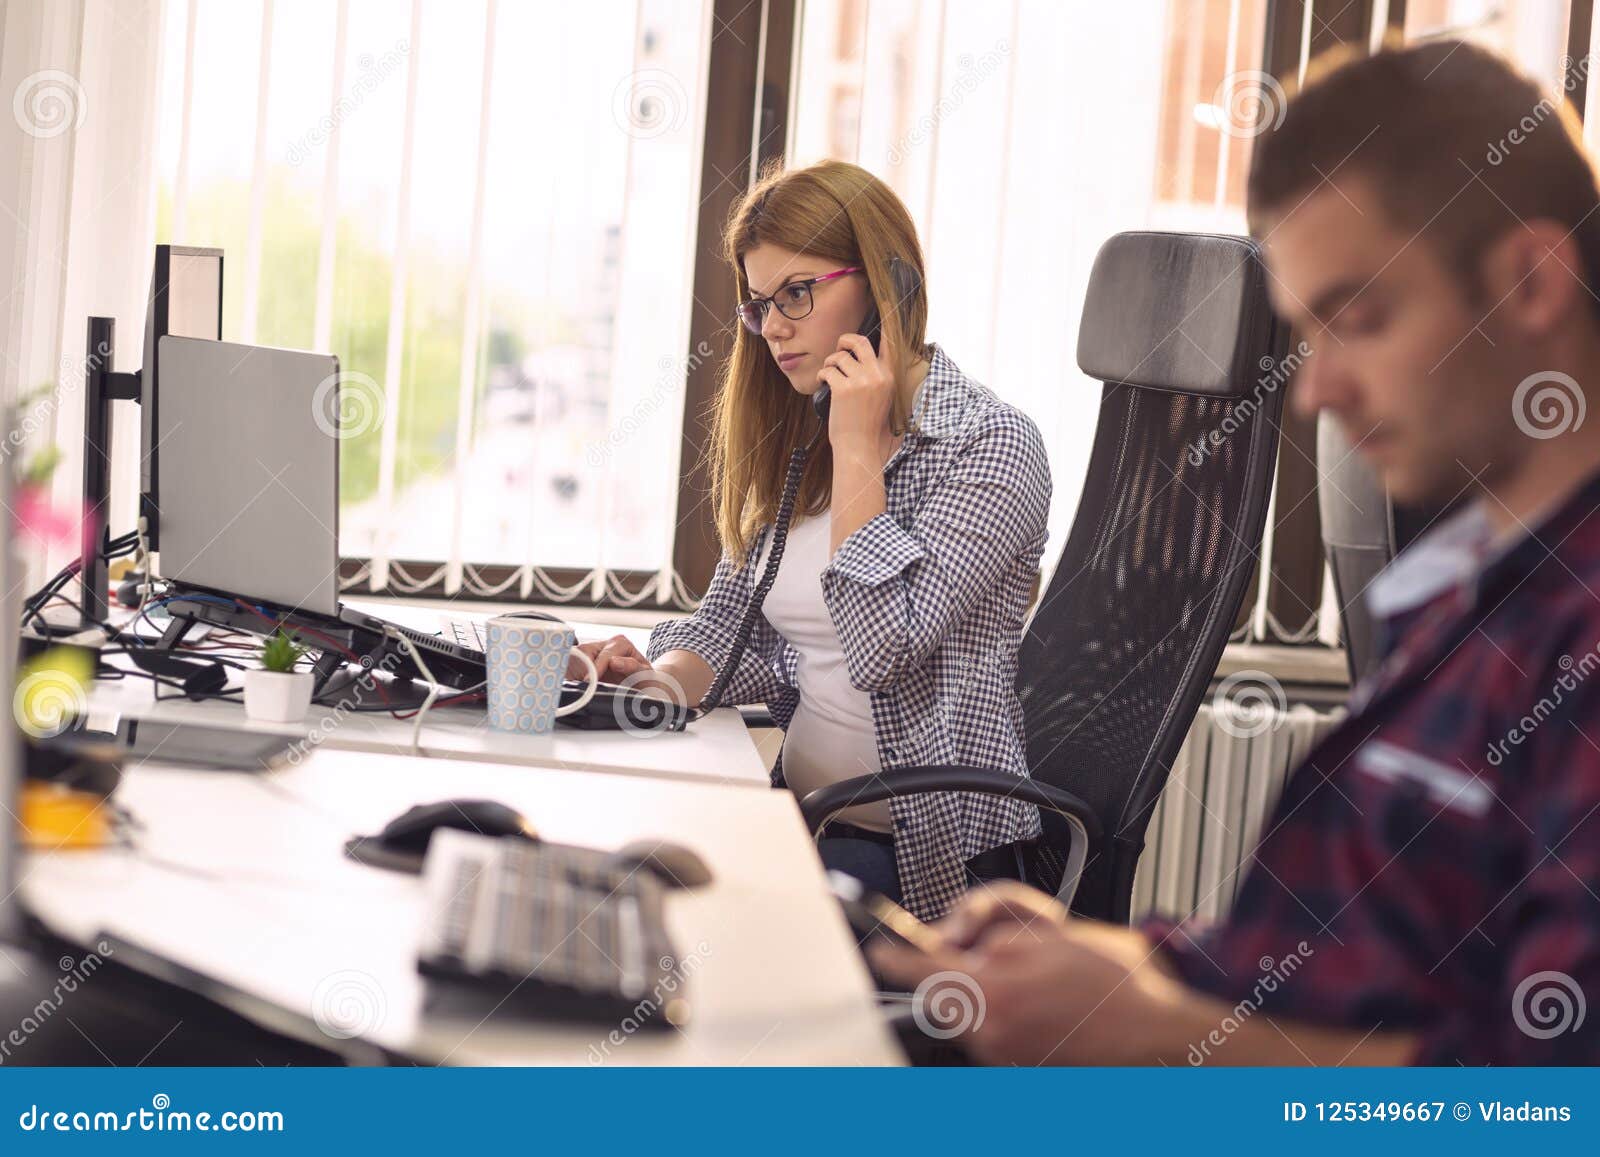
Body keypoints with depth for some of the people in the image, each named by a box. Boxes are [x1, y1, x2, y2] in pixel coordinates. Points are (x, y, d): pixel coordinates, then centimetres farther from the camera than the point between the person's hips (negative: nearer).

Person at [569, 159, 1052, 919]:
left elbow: (883, 648, -20)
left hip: (928, 856, -6)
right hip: (802, 823, 7)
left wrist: (857, 453, -16)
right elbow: (730, 627, 13)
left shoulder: (992, 444, -10)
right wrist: (662, 680, -9)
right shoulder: (791, 445, 12)